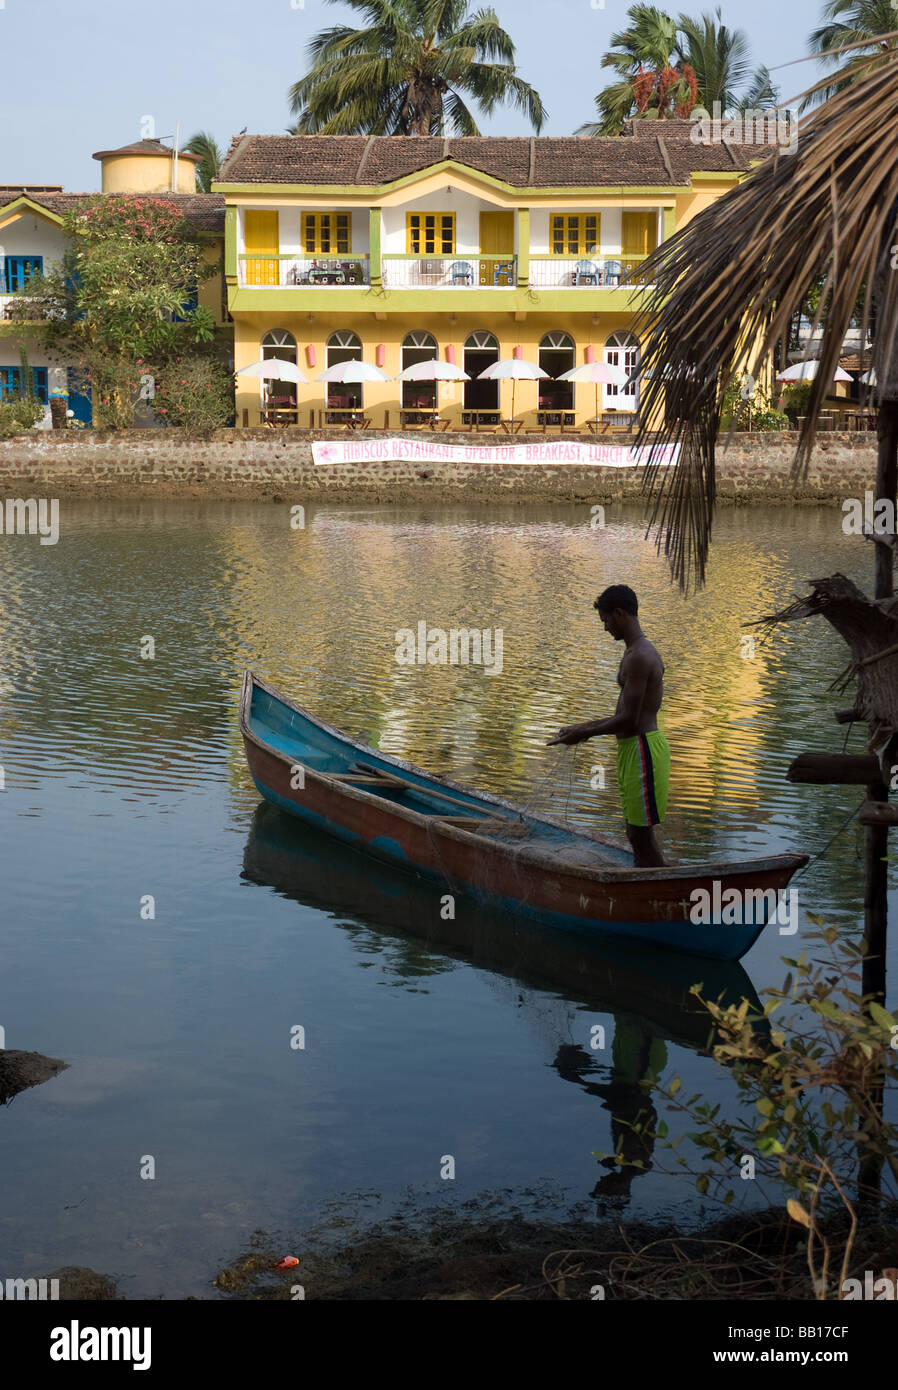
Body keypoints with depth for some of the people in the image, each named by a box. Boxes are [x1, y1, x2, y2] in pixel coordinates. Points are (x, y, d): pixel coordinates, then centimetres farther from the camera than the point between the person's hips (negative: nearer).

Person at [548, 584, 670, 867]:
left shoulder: (638, 657, -19)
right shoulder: (640, 652, 15)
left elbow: (629, 719, -21)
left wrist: (583, 734, -12)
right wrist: (586, 727, 17)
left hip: (642, 748, -11)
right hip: (633, 748, 11)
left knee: (641, 833, -5)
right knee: (637, 832, 16)